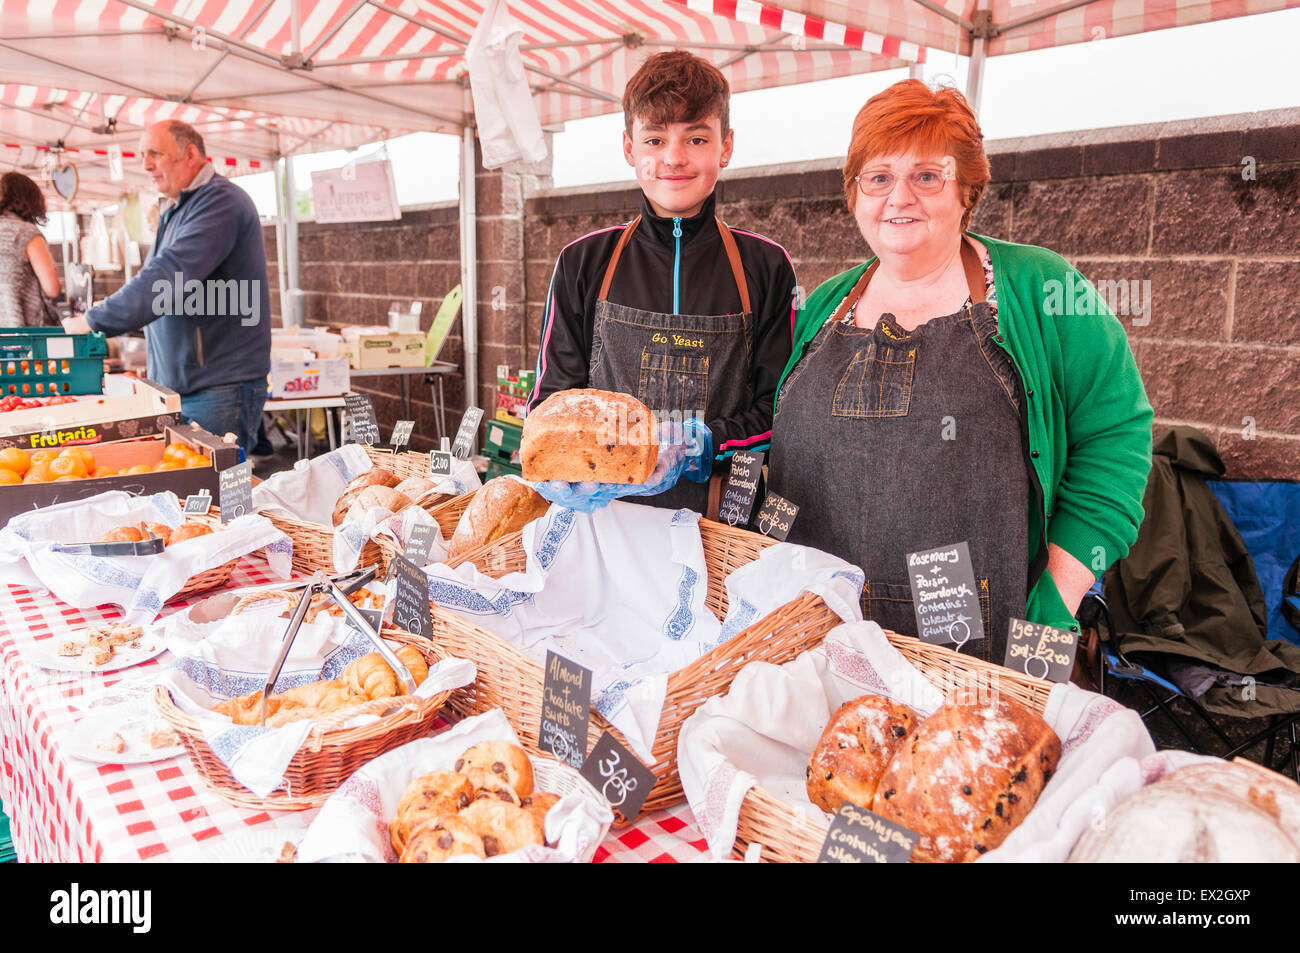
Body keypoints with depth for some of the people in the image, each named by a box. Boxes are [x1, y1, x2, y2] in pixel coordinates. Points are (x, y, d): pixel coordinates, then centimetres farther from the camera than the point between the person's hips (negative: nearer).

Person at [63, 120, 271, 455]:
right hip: (179, 385, 10)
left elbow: (170, 276, -23)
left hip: (219, 387, -10)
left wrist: (95, 321, -19)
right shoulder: (177, 210, 20)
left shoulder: (219, 201, -14)